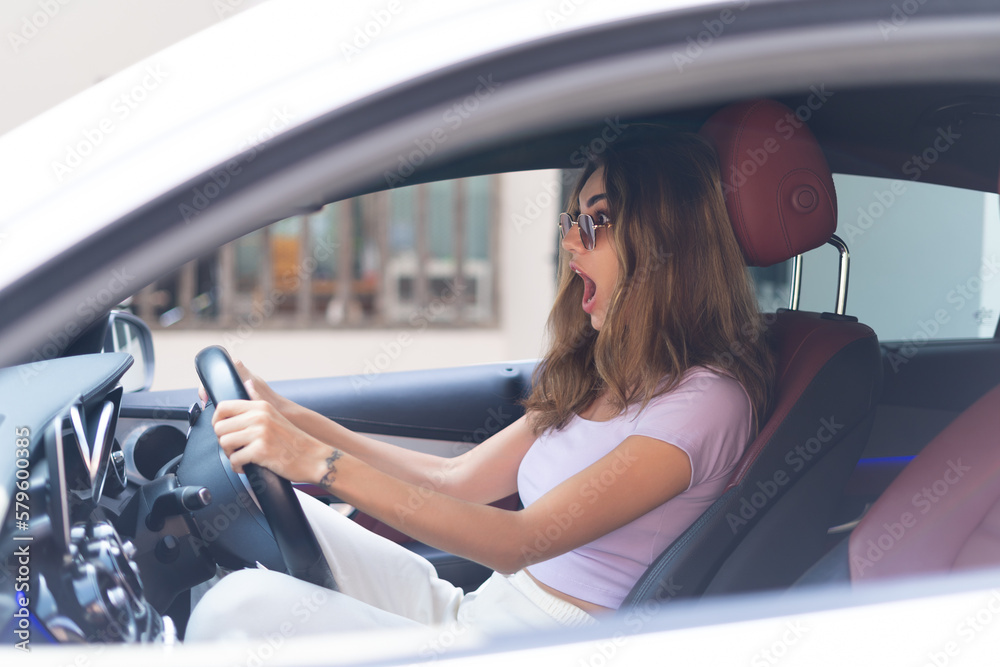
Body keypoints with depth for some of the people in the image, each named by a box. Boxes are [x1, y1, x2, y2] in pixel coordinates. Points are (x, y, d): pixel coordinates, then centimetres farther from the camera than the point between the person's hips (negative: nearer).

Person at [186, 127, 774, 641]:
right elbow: (457, 481, 12)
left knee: (244, 607, -21)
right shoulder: (594, 378, 10)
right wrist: (293, 420, 5)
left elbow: (520, 542, -25)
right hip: (472, 608, 9)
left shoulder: (705, 399, -18)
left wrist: (320, 462, -28)